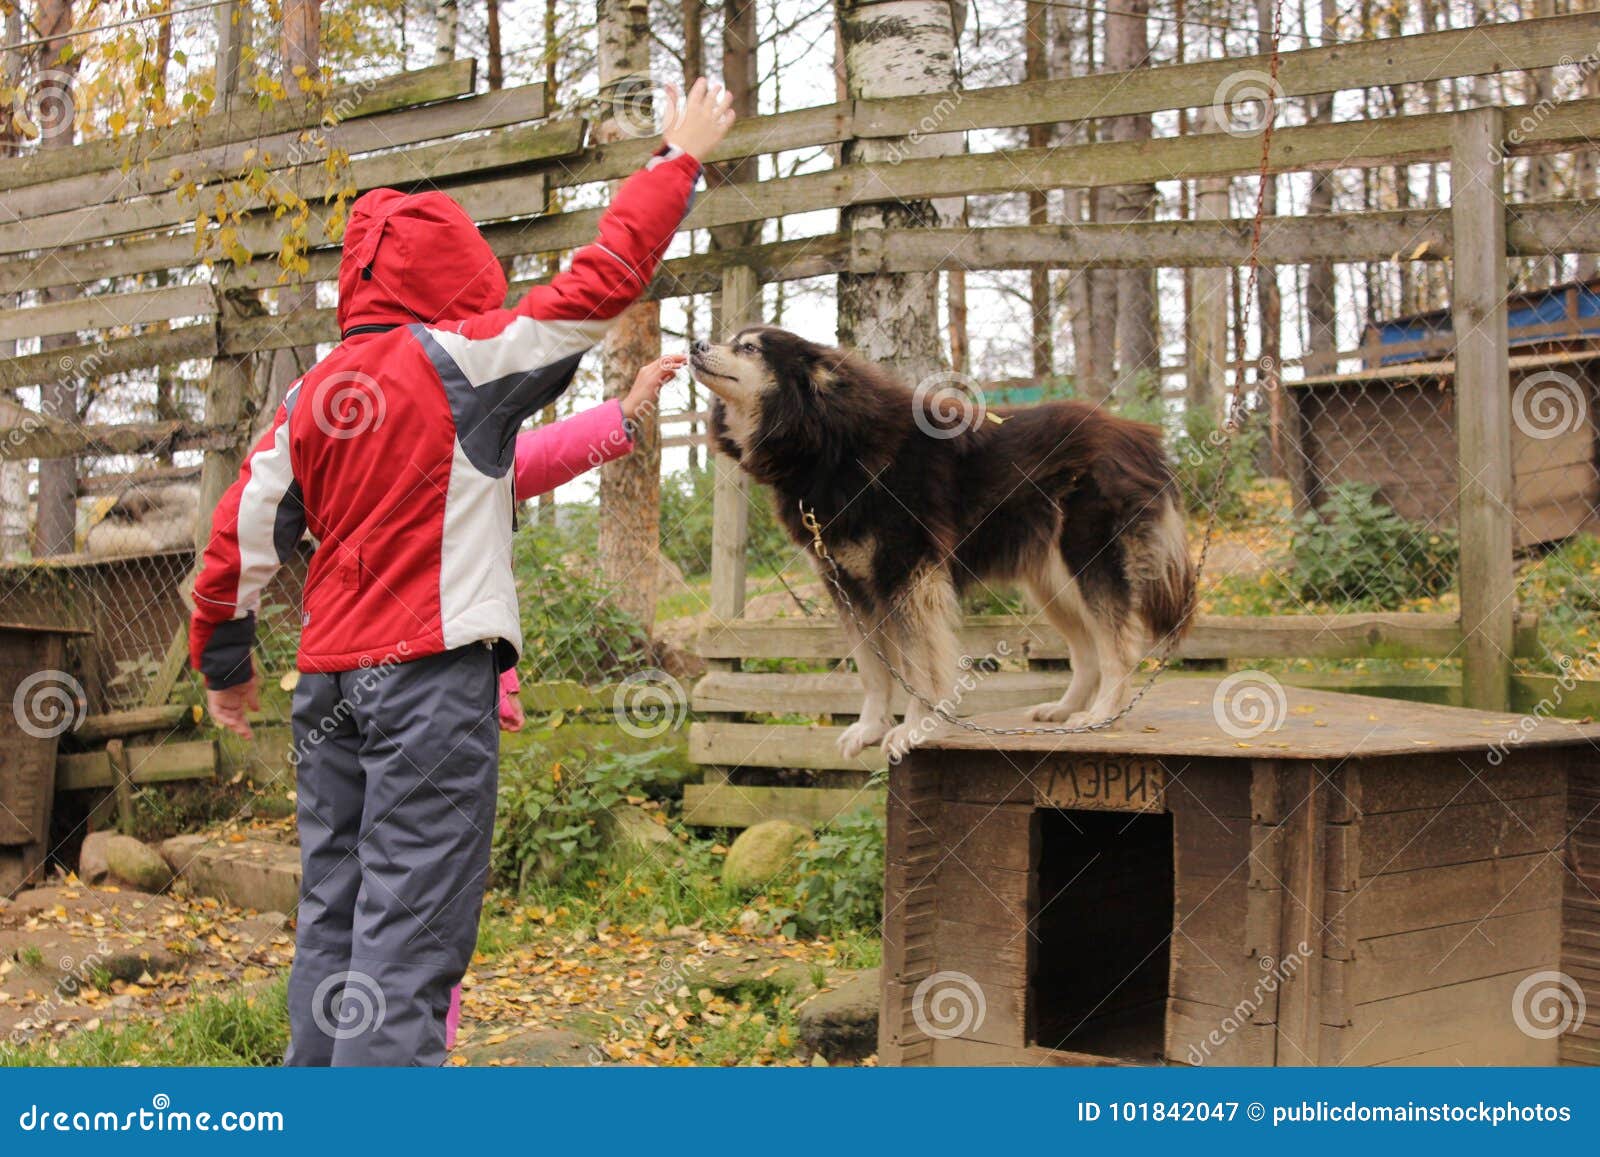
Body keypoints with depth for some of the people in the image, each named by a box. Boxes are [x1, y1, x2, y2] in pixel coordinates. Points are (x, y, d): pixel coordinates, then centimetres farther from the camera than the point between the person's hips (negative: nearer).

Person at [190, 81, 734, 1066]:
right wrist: (681, 157, 8)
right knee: (411, 938, -8)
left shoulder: (312, 396, 11)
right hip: (433, 674, -7)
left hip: (329, 680, 7)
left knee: (333, 922, 12)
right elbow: (608, 276, -4)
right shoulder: (463, 361, -6)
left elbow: (245, 532, 13)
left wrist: (224, 661, 25)